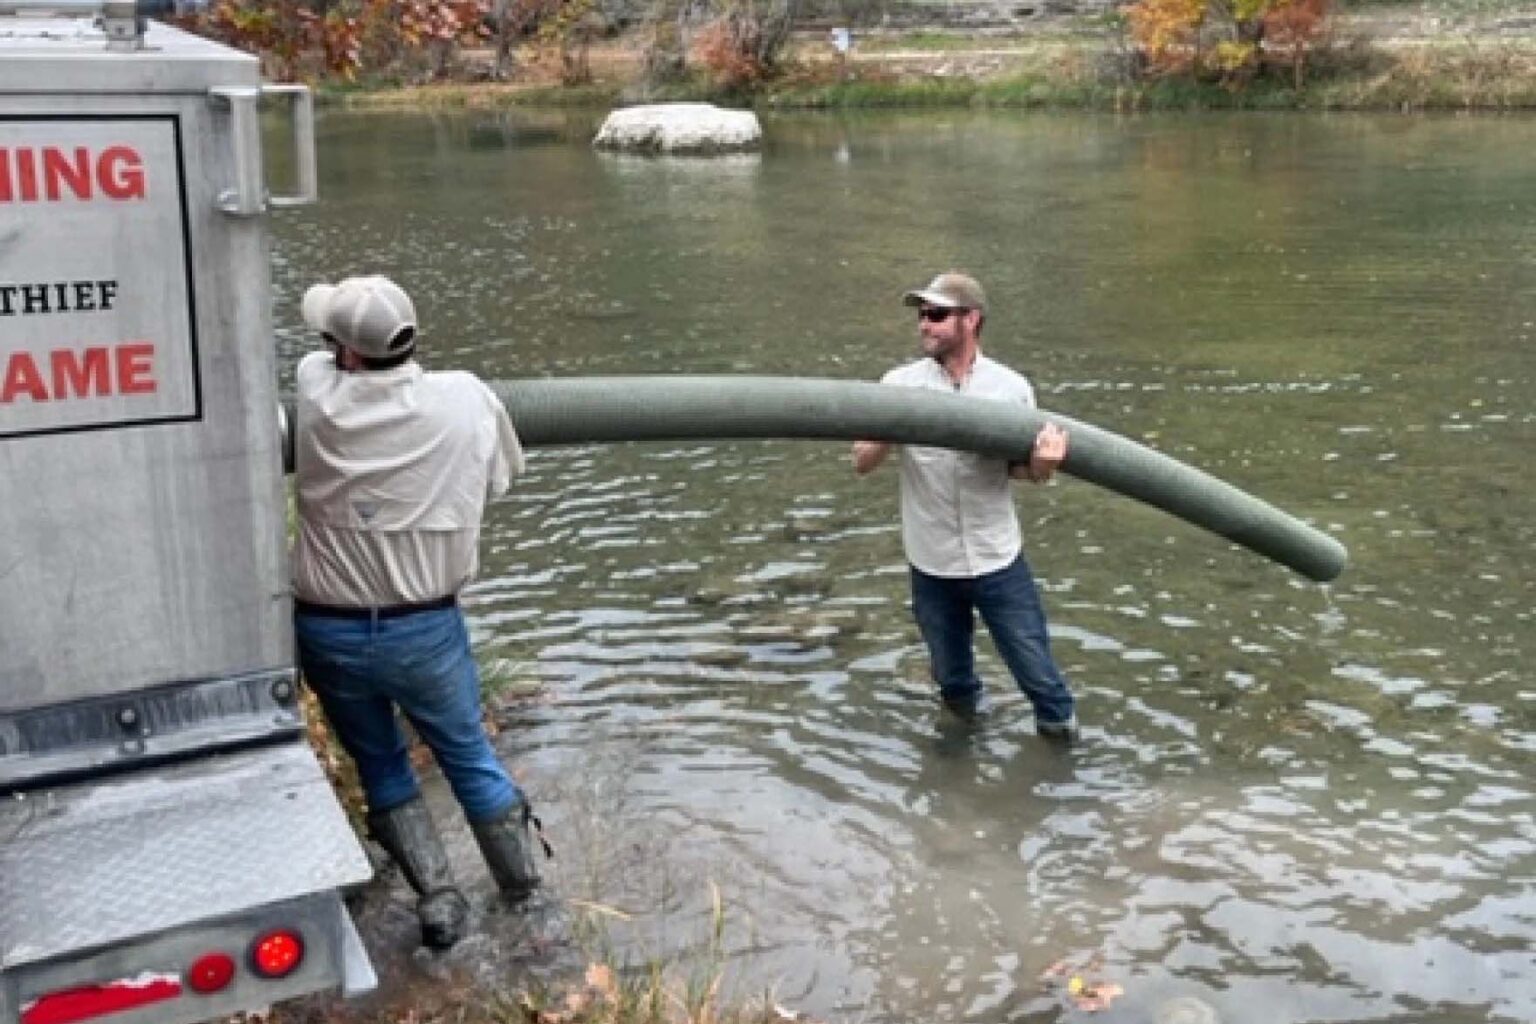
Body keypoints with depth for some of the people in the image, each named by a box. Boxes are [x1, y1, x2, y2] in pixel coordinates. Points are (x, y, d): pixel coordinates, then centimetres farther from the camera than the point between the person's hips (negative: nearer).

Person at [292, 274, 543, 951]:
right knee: (466, 753, 20)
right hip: (425, 629, 0)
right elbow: (503, 474, 4)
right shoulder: (467, 400, -13)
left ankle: (436, 896, 14)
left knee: (380, 763, 21)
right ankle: (522, 883, 33)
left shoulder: (316, 395, -13)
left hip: (328, 631, 0)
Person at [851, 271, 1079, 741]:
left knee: (1033, 661, 8)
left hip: (998, 559, -1)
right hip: (931, 563, 1)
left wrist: (1041, 465, -23)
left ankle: (1059, 723, 36)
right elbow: (861, 463, -8)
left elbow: (1020, 467, 1)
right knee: (949, 670, 19)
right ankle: (964, 707, 50)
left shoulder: (1011, 387, -6)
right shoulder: (900, 384, -6)